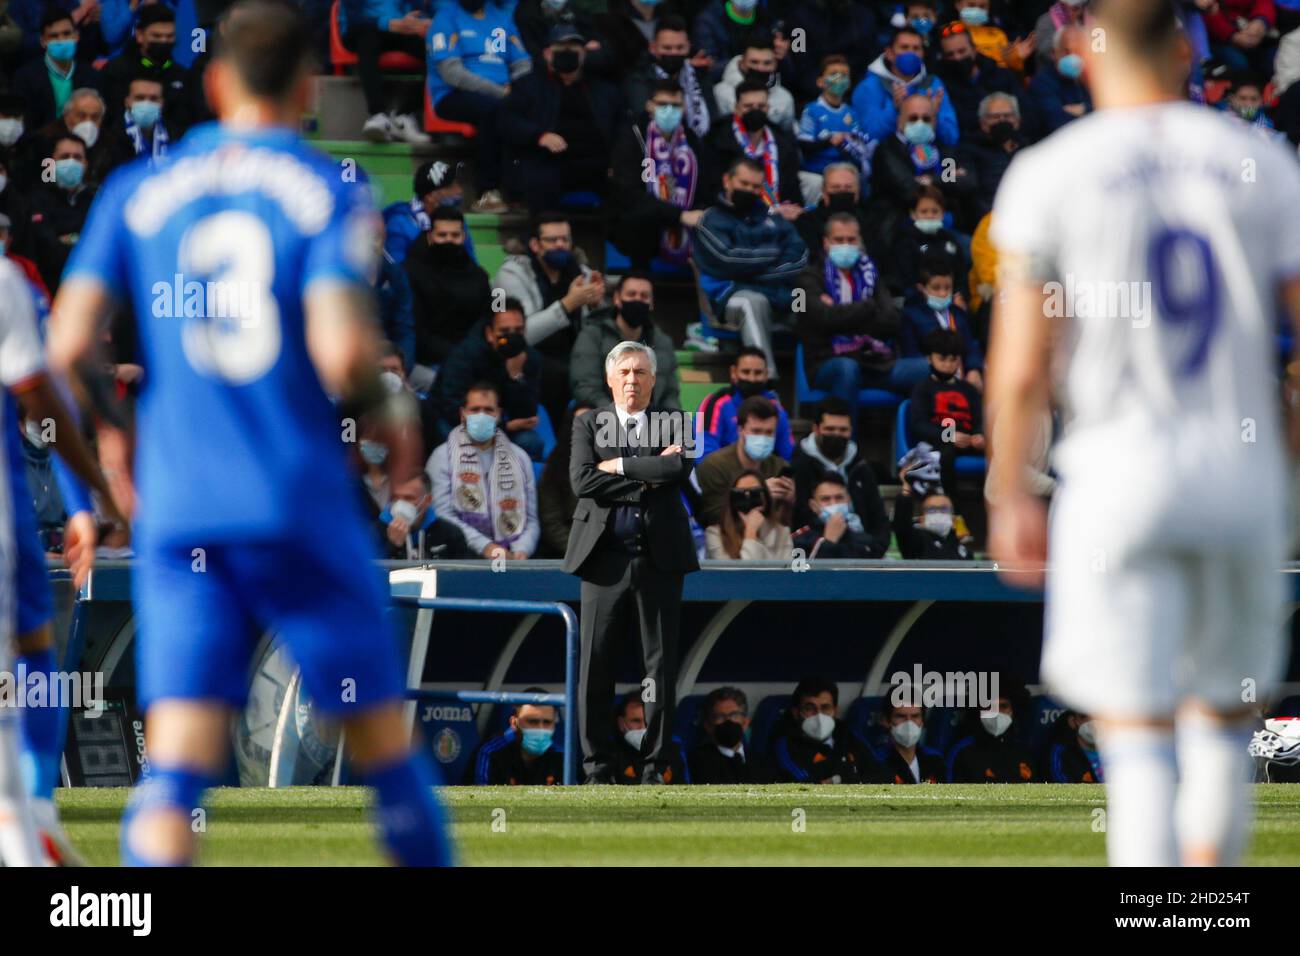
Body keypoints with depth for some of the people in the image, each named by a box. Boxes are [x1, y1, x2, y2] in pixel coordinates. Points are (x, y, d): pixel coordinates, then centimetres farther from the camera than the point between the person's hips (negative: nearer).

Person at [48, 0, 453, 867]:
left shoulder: (137, 193, 8)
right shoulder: (331, 193, -2)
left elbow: (69, 346, 0)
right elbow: (341, 348, -16)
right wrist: (390, 423, 4)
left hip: (177, 509, 2)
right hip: (304, 504, -2)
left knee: (176, 769, -5)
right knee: (383, 739, 11)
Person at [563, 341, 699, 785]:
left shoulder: (673, 423, 10)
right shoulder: (588, 425, 10)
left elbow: (679, 469, -10)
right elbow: (583, 481, -6)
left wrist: (618, 465, -8)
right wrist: (647, 478, -10)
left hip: (659, 559, 0)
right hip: (605, 558, 0)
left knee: (661, 666, 1)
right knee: (595, 667, -2)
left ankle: (655, 766, 5)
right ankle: (597, 766, 4)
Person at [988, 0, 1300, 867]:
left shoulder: (1047, 177, -1)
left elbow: (1021, 367, -3)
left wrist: (1012, 493, 9)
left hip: (1118, 470, -2)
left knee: (1137, 731, -3)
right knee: (1226, 710, 18)